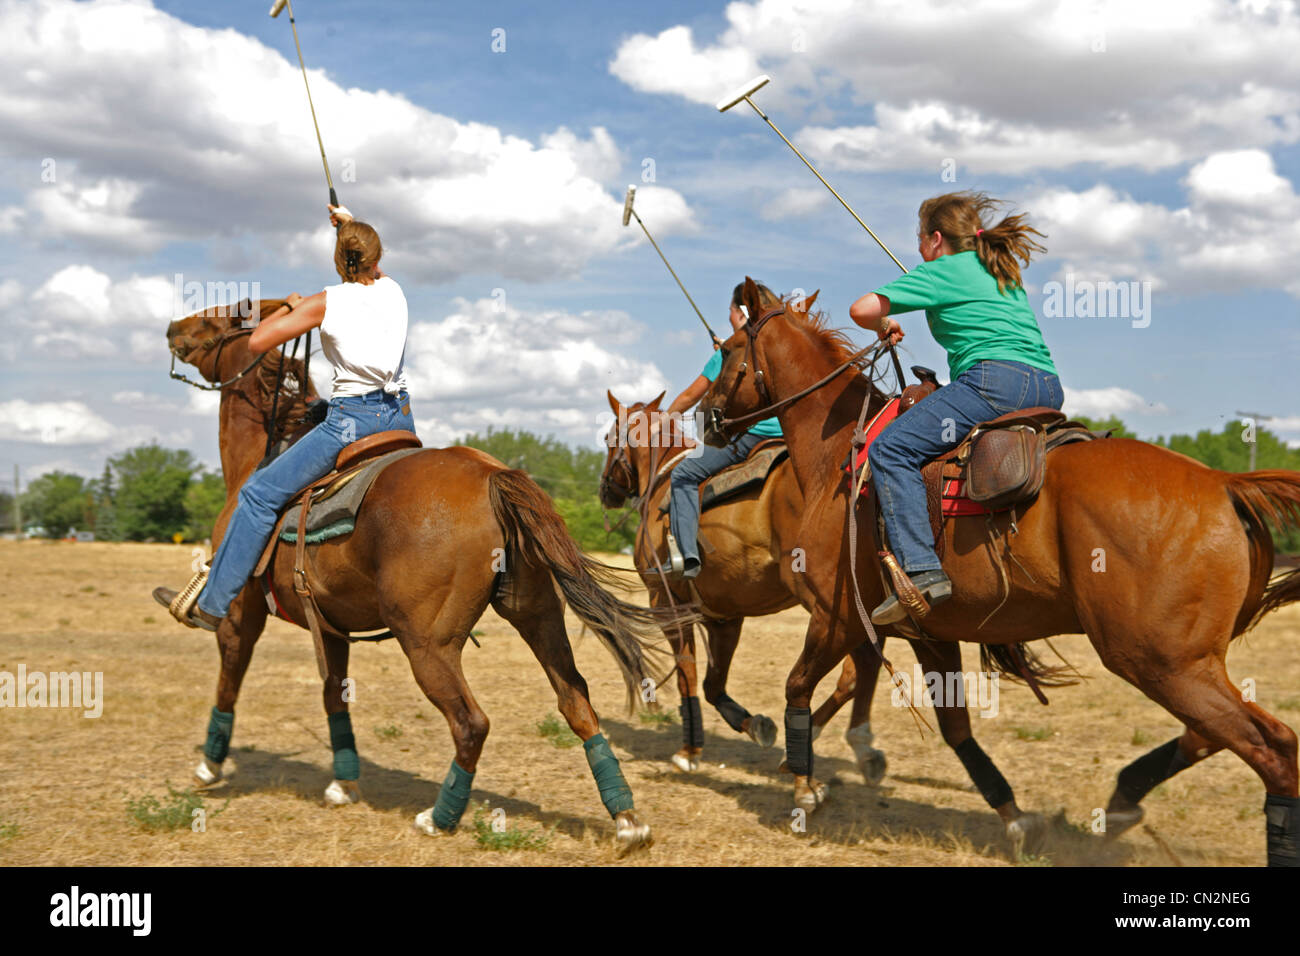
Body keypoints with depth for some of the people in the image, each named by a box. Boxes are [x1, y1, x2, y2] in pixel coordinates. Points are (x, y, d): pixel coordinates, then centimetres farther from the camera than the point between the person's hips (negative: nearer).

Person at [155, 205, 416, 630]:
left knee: (259, 494, 0)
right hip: (401, 417, 6)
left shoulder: (327, 302, -5)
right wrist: (354, 226, 48)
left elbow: (257, 341, -3)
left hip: (352, 419, -6)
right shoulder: (392, 290, 10)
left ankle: (212, 603, 1)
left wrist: (290, 306, 13)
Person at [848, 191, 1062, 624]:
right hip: (1049, 389, 9)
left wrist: (885, 326, 22)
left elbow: (863, 308, 1)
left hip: (997, 378, -9)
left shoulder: (941, 270, 7)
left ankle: (922, 572, -26)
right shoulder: (1006, 274, 30)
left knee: (890, 448, -11)